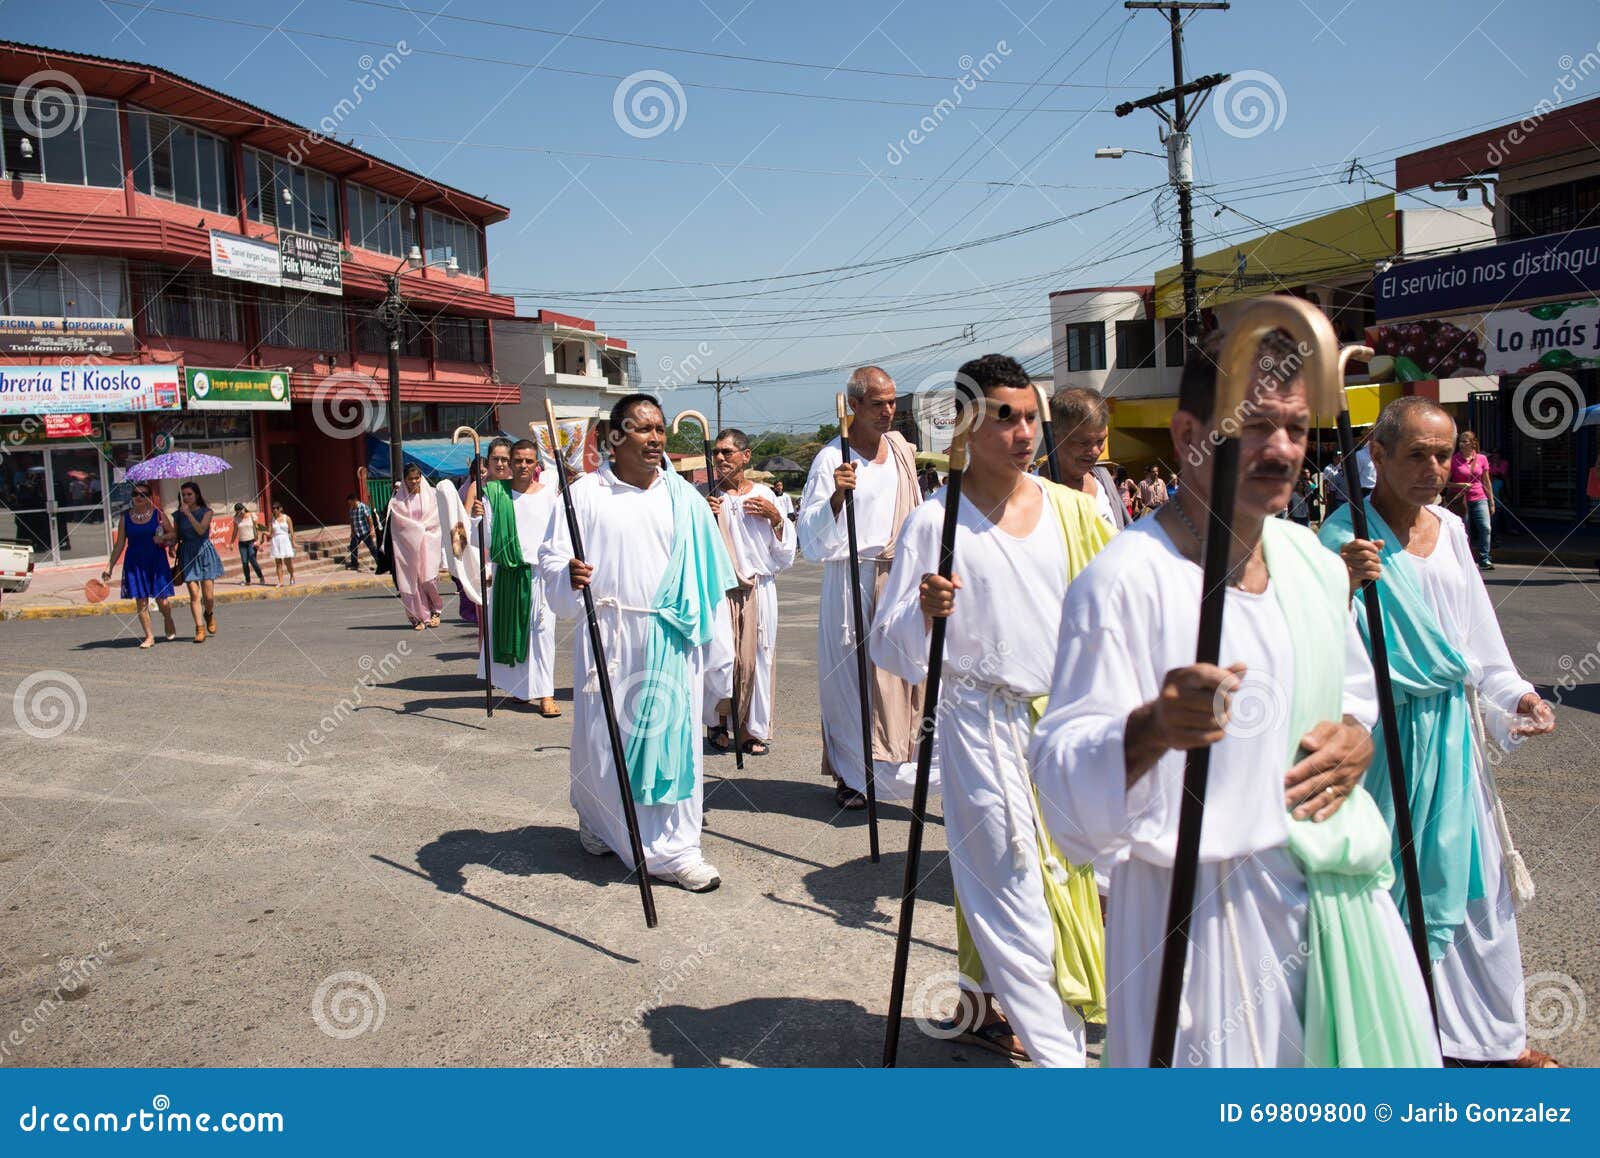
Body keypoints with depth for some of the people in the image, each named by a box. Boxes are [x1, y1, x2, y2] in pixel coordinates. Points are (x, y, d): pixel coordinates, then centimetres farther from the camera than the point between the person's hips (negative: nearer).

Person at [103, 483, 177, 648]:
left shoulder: (158, 514, 1)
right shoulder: (126, 517, 5)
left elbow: (174, 534, 7)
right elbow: (119, 544, 8)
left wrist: (163, 537, -15)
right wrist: (109, 566, 6)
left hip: (157, 561, -2)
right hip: (135, 563, 2)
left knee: (162, 600, -3)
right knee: (141, 601, -1)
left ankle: (168, 621, 29)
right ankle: (149, 636, 8)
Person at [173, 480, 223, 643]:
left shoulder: (206, 512, 1)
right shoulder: (178, 515, 8)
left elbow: (201, 530, -15)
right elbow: (176, 538, 11)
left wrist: (189, 514, -20)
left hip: (204, 552, -1)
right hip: (187, 555, 1)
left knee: (208, 595, -4)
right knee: (194, 594, -8)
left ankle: (209, 614, 28)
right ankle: (199, 628, -4)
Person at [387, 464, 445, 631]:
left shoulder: (430, 495, 9)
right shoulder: (398, 500, 7)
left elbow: (435, 519, 5)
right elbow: (397, 522, 0)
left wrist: (420, 528, -4)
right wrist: (418, 528, -6)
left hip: (428, 543, 0)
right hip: (407, 544, 0)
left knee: (428, 577, -12)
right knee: (412, 580, -4)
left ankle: (435, 610, 9)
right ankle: (419, 617, 3)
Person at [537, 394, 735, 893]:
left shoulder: (684, 498, 7)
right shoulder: (586, 494, 0)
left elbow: (707, 574, 8)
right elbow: (551, 559, -2)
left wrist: (716, 647, 7)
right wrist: (568, 576, -27)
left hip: (672, 640, 2)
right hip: (608, 634, -1)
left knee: (673, 736, 3)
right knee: (603, 734, 7)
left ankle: (673, 848, 12)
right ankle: (597, 822, 32)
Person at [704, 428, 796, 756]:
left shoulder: (764, 496, 8)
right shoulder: (706, 497, 6)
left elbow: (785, 556, 9)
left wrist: (776, 518, -4)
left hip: (759, 589, 1)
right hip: (718, 589, -1)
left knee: (755, 656, 1)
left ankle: (750, 729, 13)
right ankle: (718, 724, 15)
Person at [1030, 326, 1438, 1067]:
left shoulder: (1311, 557, 7)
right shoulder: (1125, 578, -18)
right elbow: (1063, 773, -23)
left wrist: (1358, 738, 0)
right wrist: (1152, 728, -42)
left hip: (1338, 889, 7)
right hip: (1203, 912, -7)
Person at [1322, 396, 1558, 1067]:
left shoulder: (1449, 529, 8)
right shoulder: (1343, 538, -13)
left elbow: (1477, 628, 15)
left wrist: (1511, 693, 2)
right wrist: (1344, 586, -34)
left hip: (1451, 728, 7)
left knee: (1469, 875, 15)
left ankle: (1490, 1033, 32)